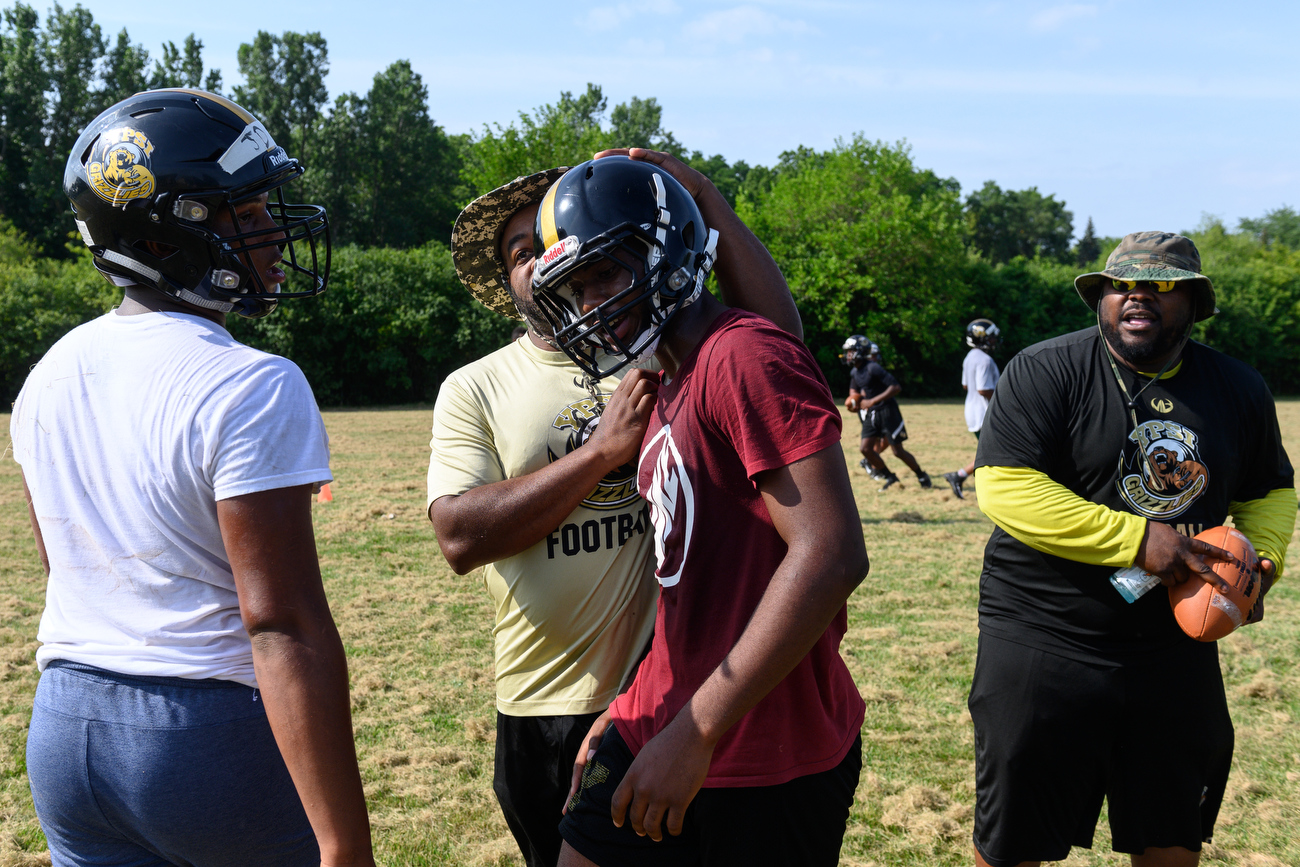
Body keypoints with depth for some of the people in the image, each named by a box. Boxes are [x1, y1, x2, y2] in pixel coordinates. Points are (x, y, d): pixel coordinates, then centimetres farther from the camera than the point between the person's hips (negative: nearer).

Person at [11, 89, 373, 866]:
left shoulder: (50, 376, 4)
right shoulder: (251, 390, -20)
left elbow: (73, 575, 14)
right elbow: (283, 626, -24)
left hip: (66, 732, 7)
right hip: (215, 734, -7)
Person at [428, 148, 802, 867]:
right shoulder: (475, 389, 2)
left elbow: (775, 332, -14)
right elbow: (461, 537, -12)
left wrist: (703, 197, -17)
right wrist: (602, 449, -17)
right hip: (549, 706, 0)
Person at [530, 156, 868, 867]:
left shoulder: (744, 360, -17)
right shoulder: (663, 388, 12)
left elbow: (830, 556, -26)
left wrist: (698, 729, -23)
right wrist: (638, 708, 15)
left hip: (768, 761, -8)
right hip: (667, 721, 9)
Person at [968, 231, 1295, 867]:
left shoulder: (1238, 388, 7)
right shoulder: (1045, 372, -10)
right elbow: (1004, 488, -20)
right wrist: (1138, 540, -23)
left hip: (1177, 646, 5)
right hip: (1042, 641, -4)